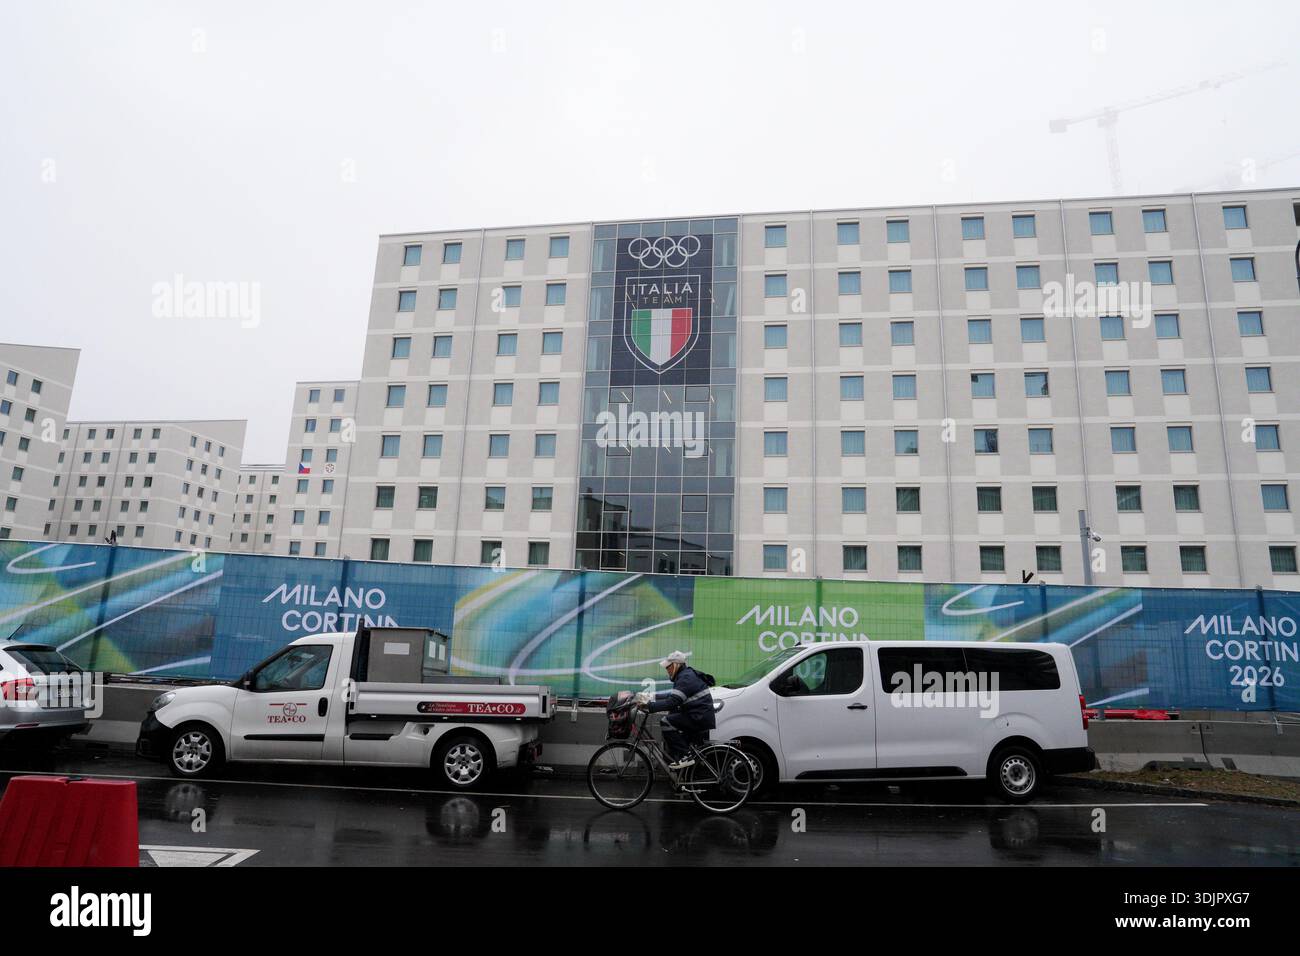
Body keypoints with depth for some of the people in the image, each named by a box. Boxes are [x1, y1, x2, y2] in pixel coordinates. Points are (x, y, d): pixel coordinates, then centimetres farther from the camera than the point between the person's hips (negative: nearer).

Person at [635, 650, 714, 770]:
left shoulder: (686, 678, -16)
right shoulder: (685, 675, 16)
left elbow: (673, 702, -26)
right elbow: (673, 695, 26)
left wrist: (649, 706, -25)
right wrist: (652, 696, 21)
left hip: (700, 718, -11)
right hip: (697, 717, 11)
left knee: (666, 722, -18)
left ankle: (685, 757, -14)